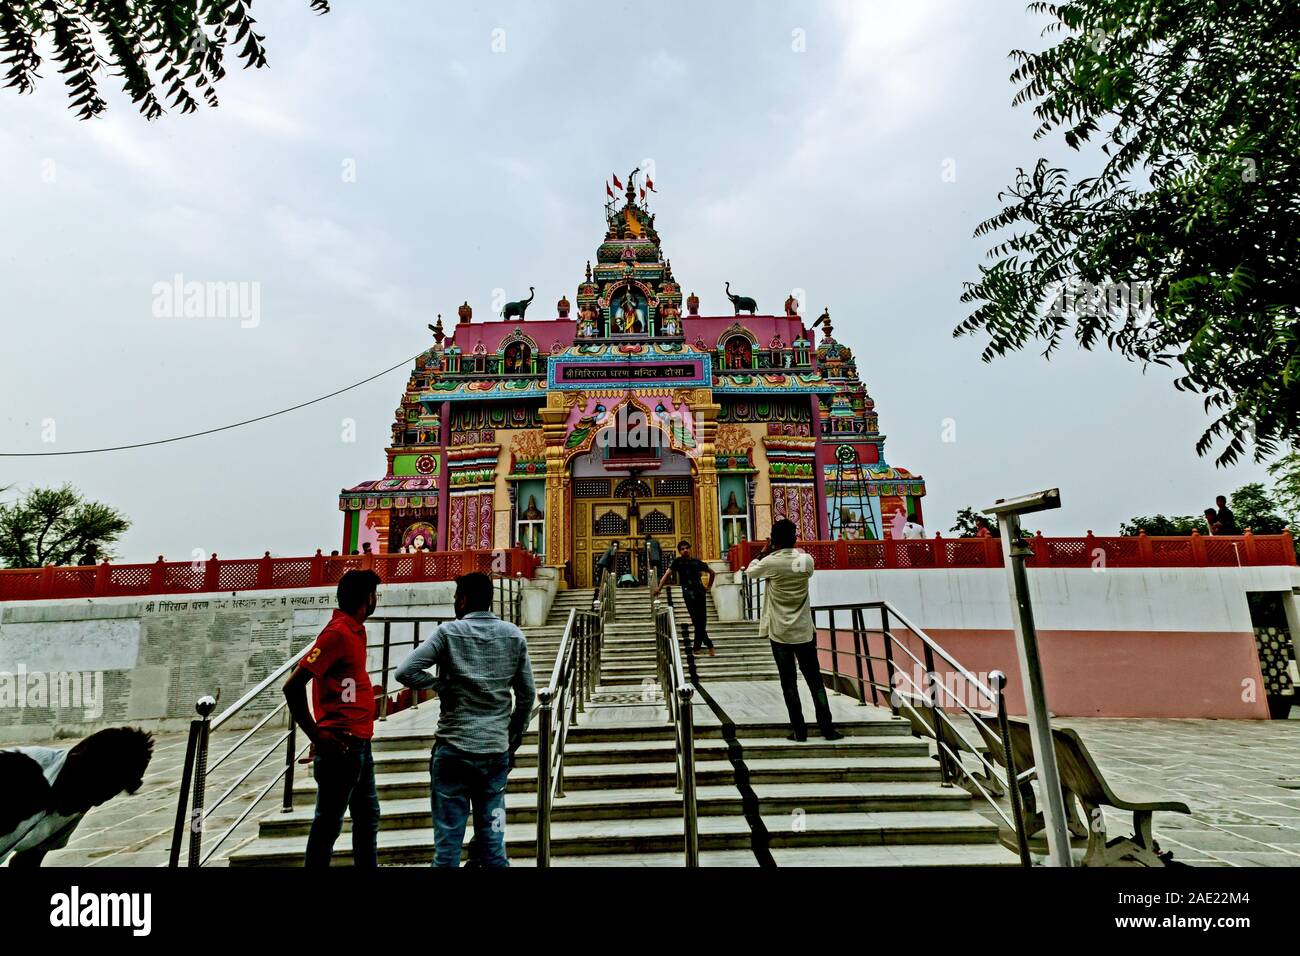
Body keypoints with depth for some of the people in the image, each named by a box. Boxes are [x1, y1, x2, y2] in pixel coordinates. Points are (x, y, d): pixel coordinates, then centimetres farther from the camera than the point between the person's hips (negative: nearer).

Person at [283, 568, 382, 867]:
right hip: (341, 745, -9)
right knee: (328, 822, 2)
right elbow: (293, 686, -21)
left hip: (359, 744, 9)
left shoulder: (355, 630, 11)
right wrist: (316, 736, -16)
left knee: (368, 817, 16)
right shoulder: (337, 632, -16)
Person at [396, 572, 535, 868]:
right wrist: (513, 741, 15)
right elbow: (527, 695, 6)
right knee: (492, 837, 11)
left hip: (453, 749, -2)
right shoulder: (514, 636, 3)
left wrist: (442, 685, -1)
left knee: (448, 838, 8)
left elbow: (405, 671, -14)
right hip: (497, 751, 3)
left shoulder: (449, 632, -5)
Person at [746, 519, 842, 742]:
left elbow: (749, 573, 8)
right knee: (815, 681, 9)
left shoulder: (770, 563, -12)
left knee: (789, 683, 5)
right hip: (804, 632, 2)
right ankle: (828, 728, 9)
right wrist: (792, 549, 16)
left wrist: (764, 552, 15)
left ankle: (799, 730, 7)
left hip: (780, 633, -2)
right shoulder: (806, 560, -5)